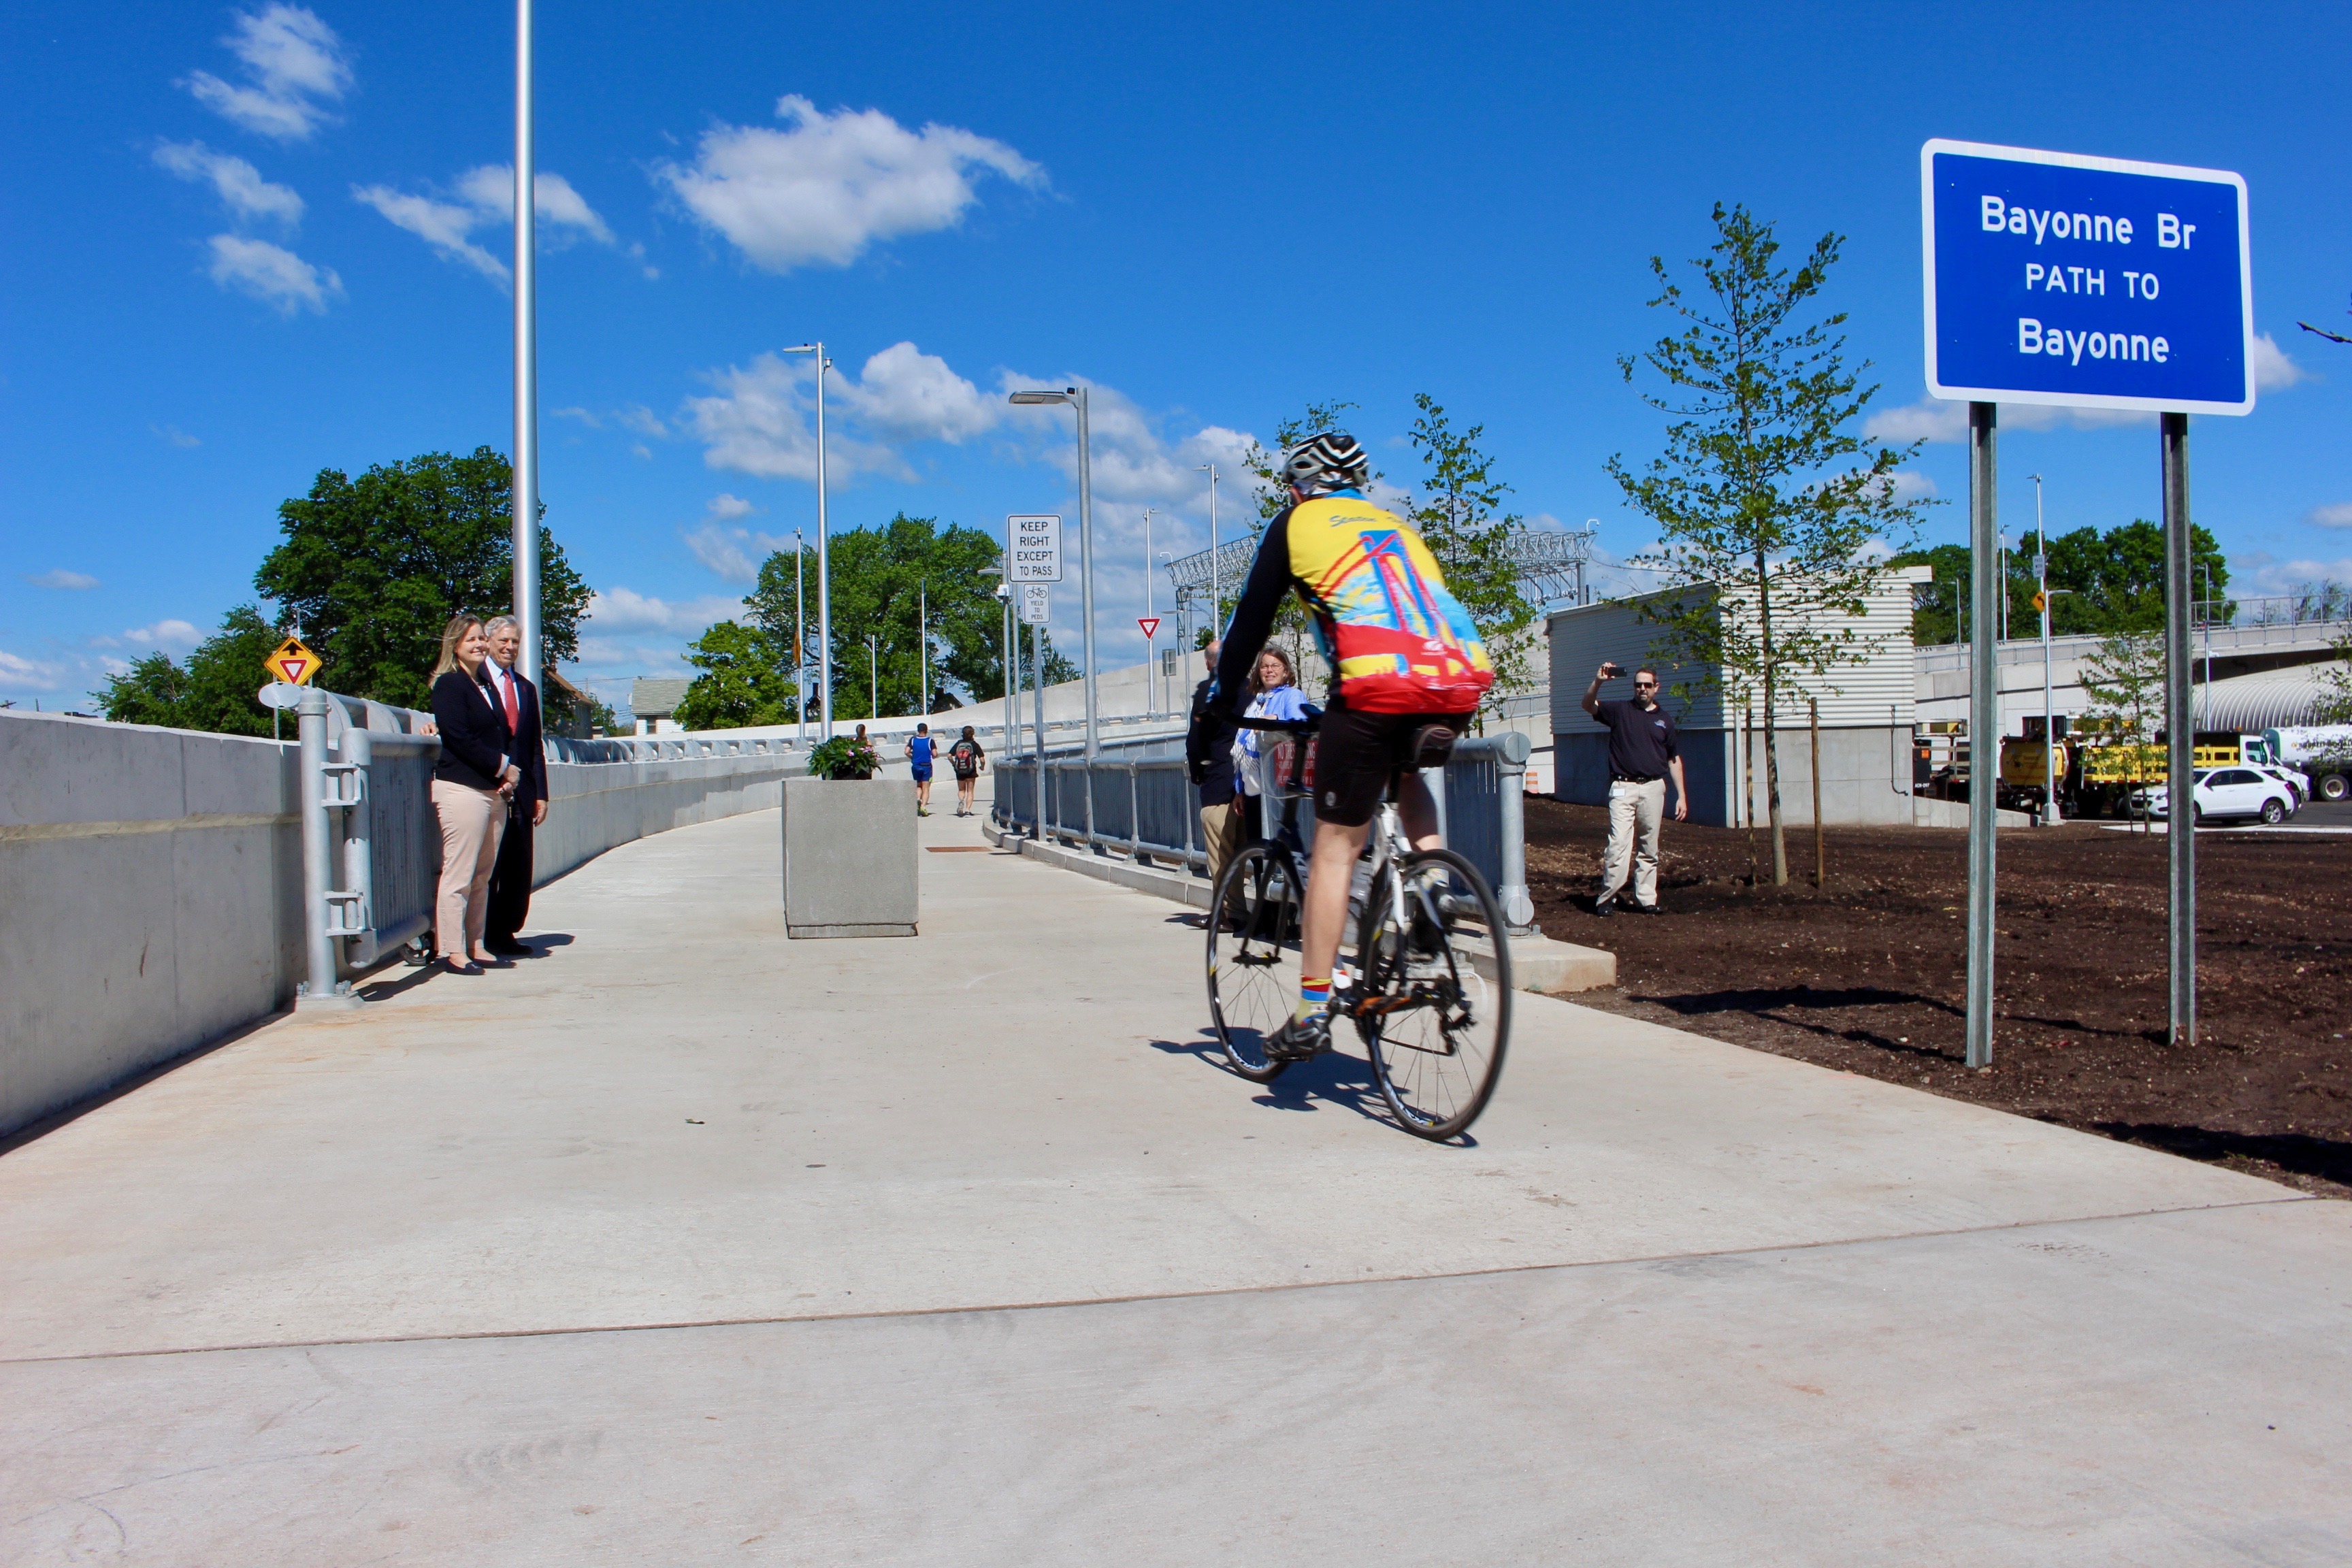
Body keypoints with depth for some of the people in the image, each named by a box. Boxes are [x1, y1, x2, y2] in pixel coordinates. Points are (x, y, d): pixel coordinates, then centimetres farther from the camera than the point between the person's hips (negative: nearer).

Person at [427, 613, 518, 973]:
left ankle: (474, 945, 14)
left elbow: (506, 737, 20)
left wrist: (510, 774, 2)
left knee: (483, 875, 9)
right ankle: (453, 951, -4)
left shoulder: (487, 686, 20)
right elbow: (459, 739, -13)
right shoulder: (449, 685, -4)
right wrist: (502, 767, -9)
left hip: (493, 791, 8)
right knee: (458, 875, -7)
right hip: (461, 789, -8)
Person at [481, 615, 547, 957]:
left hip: (520, 790, 6)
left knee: (519, 869, 6)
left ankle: (505, 935, 13)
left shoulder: (527, 688, 19)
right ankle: (481, 940, 5)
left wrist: (540, 793, 11)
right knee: (486, 867, -2)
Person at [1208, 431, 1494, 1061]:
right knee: (1407, 774, 36)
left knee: (1336, 847, 5)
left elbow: (1252, 617, 19)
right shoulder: (1398, 527, 33)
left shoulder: (1295, 523, 19)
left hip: (1379, 683, -5)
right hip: (1463, 680, 5)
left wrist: (1223, 697, 31)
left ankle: (1312, 1012, 5)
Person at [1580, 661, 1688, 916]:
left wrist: (1682, 795, 10)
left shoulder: (1665, 719, 13)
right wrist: (1598, 682, -28)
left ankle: (1646, 899, 15)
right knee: (1618, 843, -13)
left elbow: (1674, 759, 15)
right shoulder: (1620, 709, 5)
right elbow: (1589, 705, -11)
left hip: (1653, 788, 3)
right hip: (1623, 788, -3)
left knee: (1648, 848, 8)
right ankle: (1607, 897, -8)